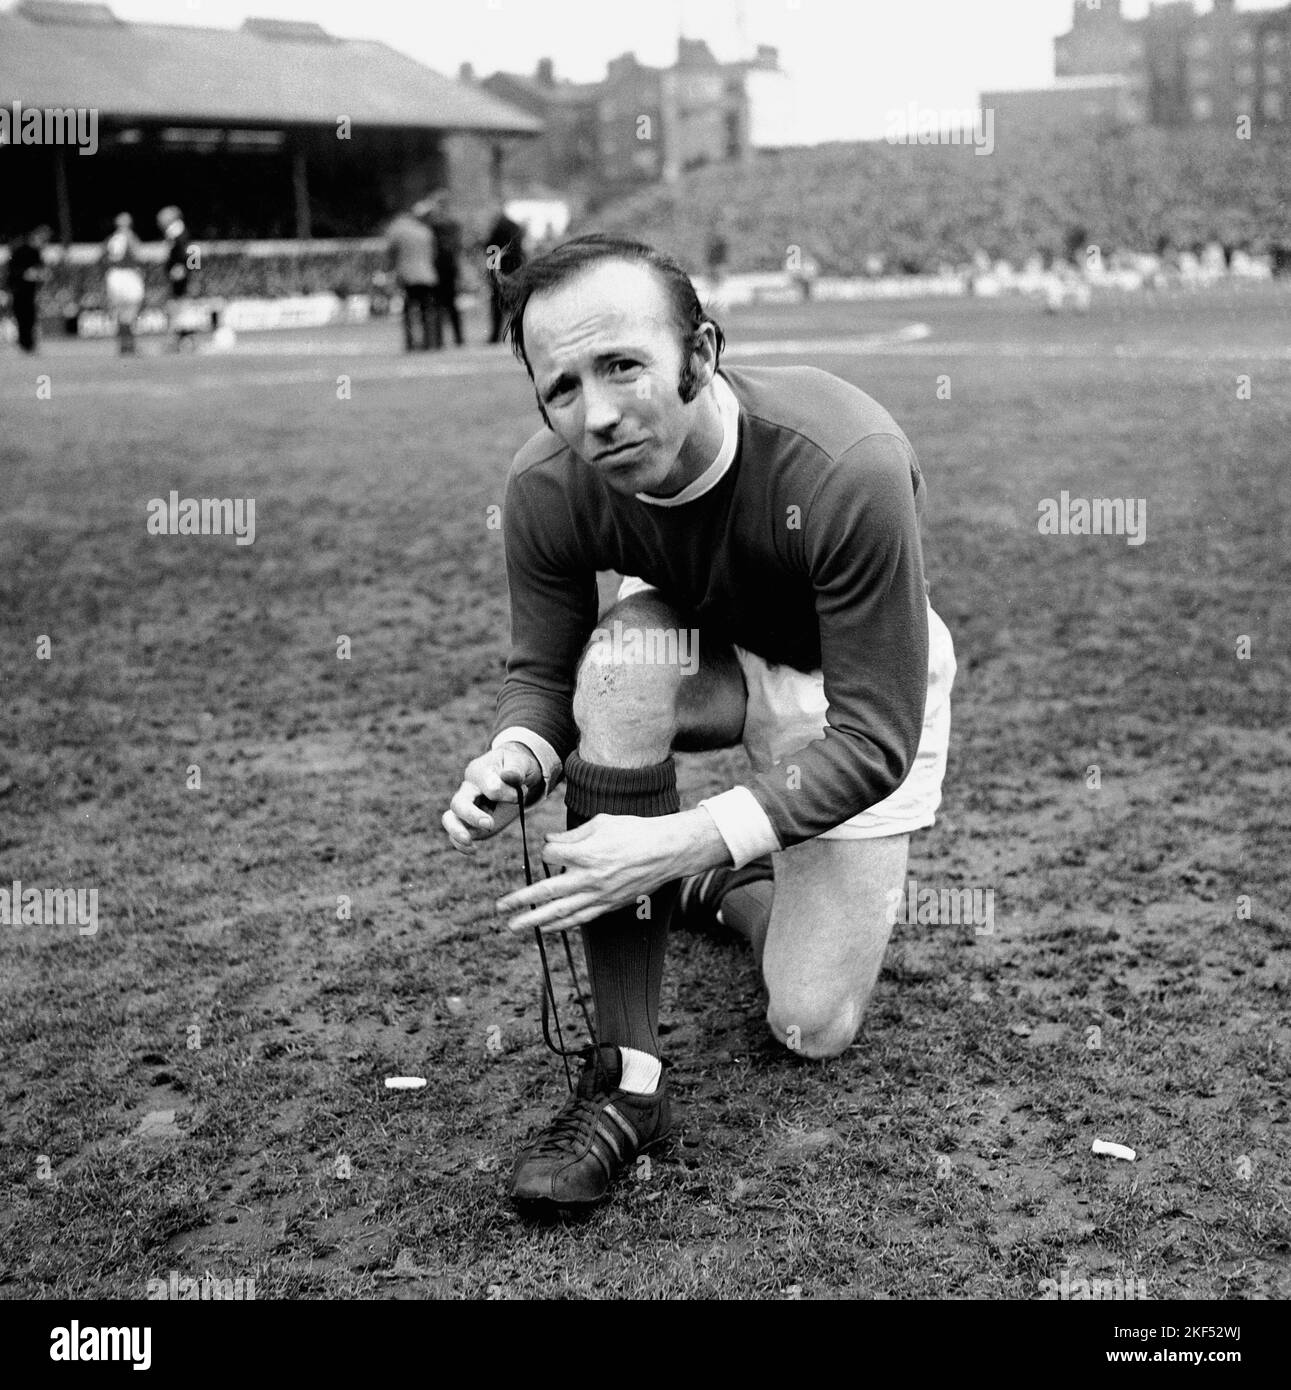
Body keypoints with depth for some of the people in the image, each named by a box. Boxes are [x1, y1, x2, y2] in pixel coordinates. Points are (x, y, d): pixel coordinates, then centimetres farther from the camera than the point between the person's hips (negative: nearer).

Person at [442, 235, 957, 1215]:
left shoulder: (847, 468, -40)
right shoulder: (549, 488, -26)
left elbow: (873, 740, -35)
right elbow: (542, 672, -11)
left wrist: (692, 843, -44)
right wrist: (513, 764, -35)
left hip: (861, 682, -3)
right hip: (703, 651, 3)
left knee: (813, 1030, -8)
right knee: (619, 657, -36)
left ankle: (729, 885, 29)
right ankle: (628, 1080, -26)